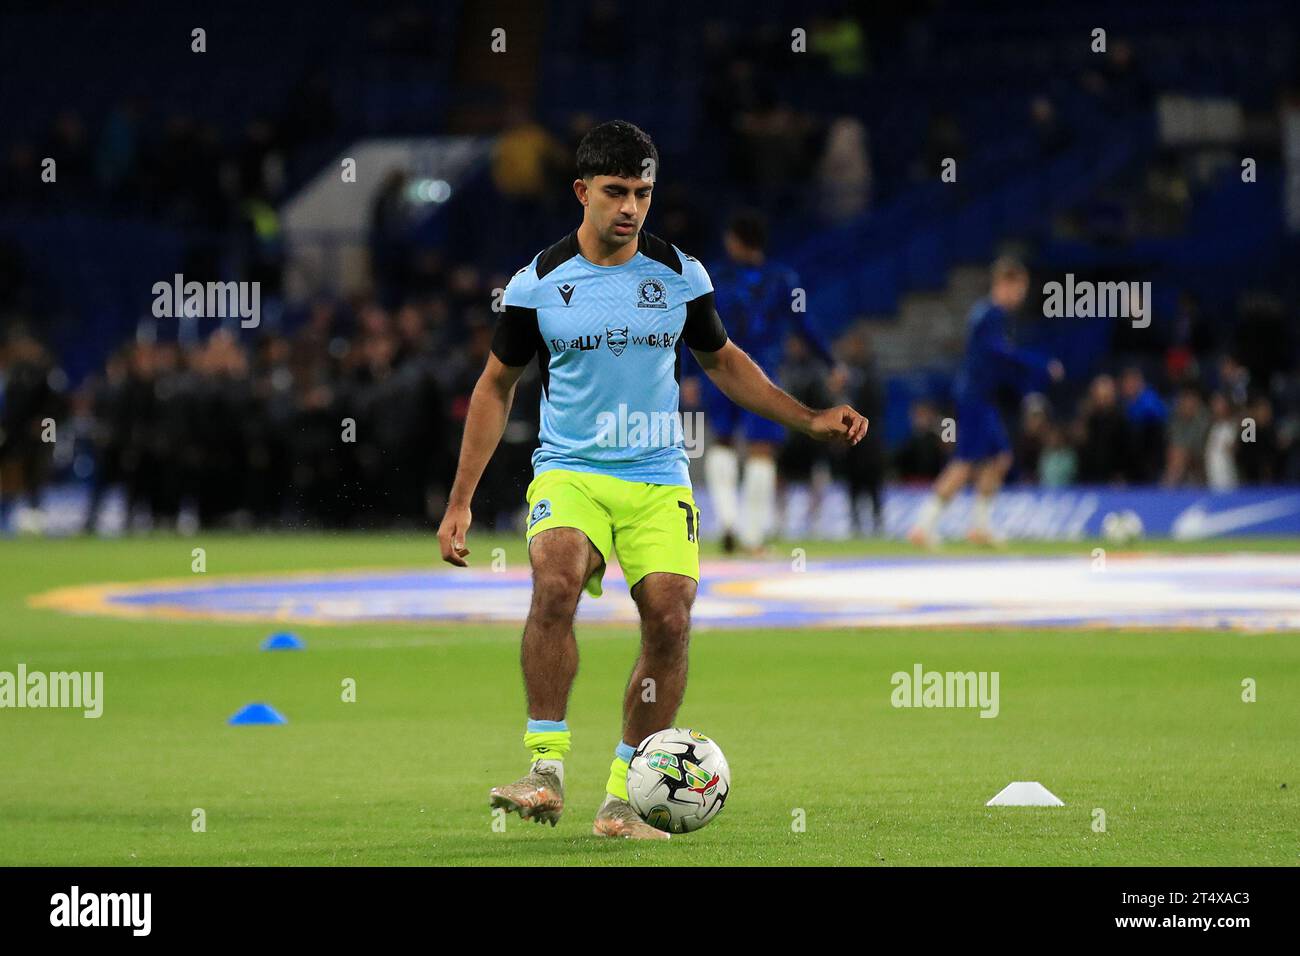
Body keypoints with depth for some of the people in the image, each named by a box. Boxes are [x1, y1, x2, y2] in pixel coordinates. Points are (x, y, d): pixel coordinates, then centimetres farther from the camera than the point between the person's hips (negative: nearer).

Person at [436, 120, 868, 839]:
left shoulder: (680, 276, 3)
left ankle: (622, 800, 0)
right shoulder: (539, 282, -2)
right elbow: (496, 385, 9)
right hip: (569, 471, -2)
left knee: (669, 623, -13)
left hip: (658, 478, 2)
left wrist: (809, 420, 11)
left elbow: (722, 361, 20)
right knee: (556, 585, -30)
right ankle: (546, 771, -26)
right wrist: (459, 502, 6)